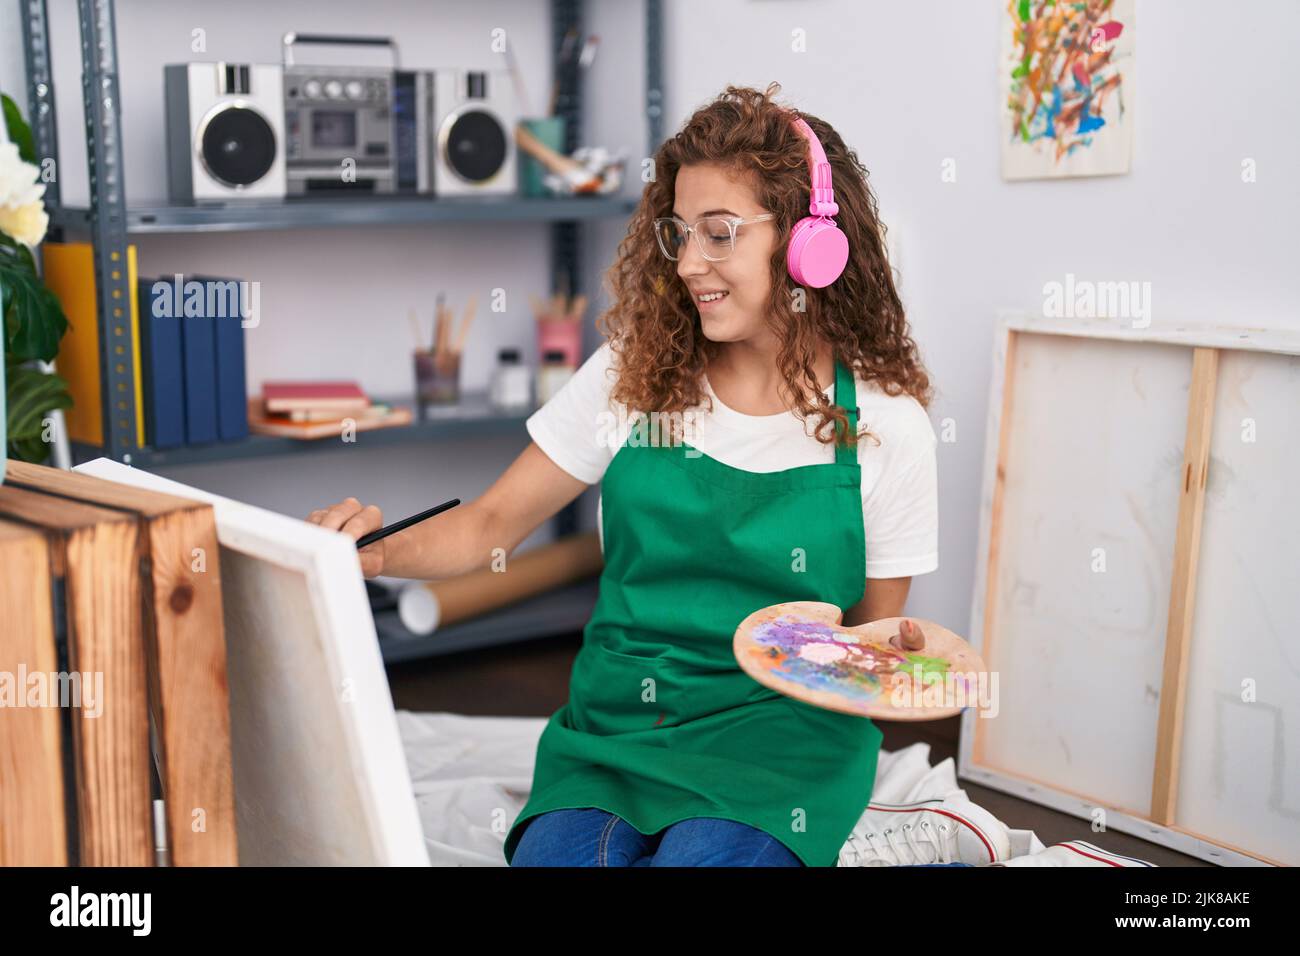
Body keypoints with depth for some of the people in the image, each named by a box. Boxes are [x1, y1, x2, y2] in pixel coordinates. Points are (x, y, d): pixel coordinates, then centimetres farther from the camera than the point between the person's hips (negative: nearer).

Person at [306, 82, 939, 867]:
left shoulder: (883, 426, -2)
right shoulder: (630, 379, 3)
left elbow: (876, 634, 6)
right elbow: (492, 522, 5)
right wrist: (376, 554, -14)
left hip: (772, 741, -1)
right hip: (615, 724, 1)